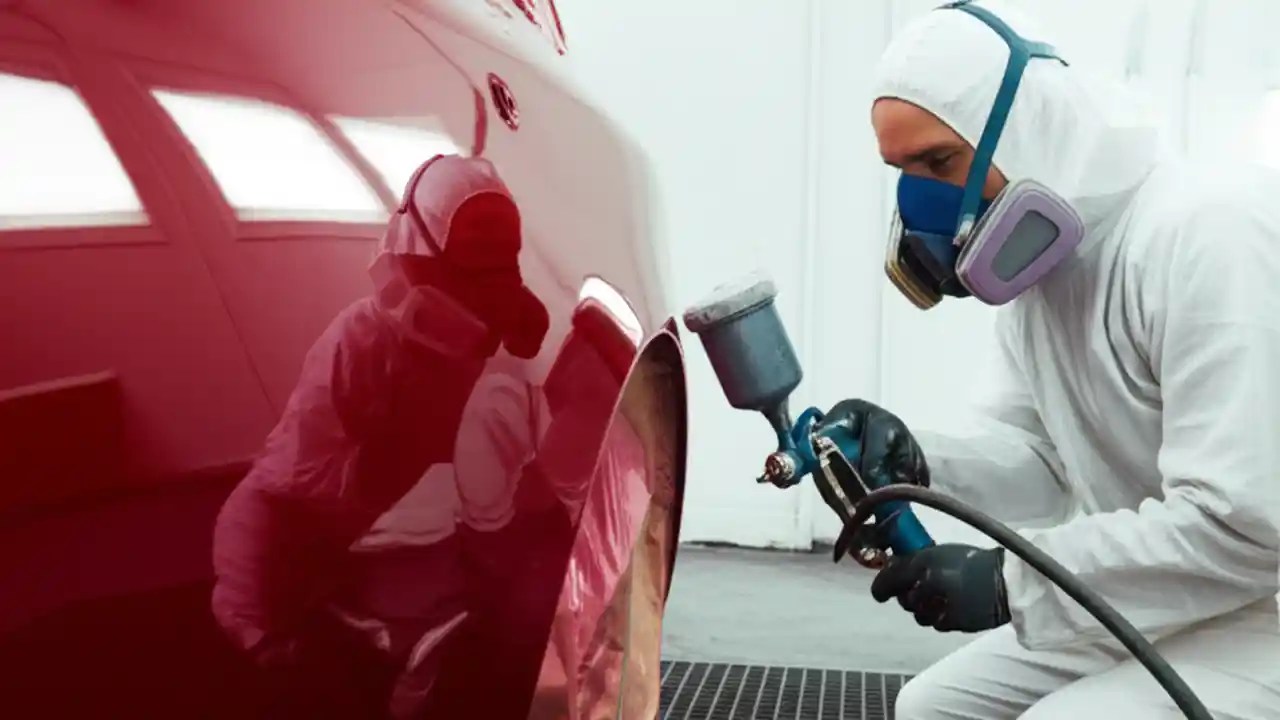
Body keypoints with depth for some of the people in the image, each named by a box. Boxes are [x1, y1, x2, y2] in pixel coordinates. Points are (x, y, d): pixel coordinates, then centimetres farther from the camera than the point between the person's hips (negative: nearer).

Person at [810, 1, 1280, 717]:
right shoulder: (1042, 258, 4)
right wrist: (917, 461, -12)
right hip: (1152, 609, 9)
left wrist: (1010, 582, -24)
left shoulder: (1207, 234, -25)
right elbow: (1044, 462, 7)